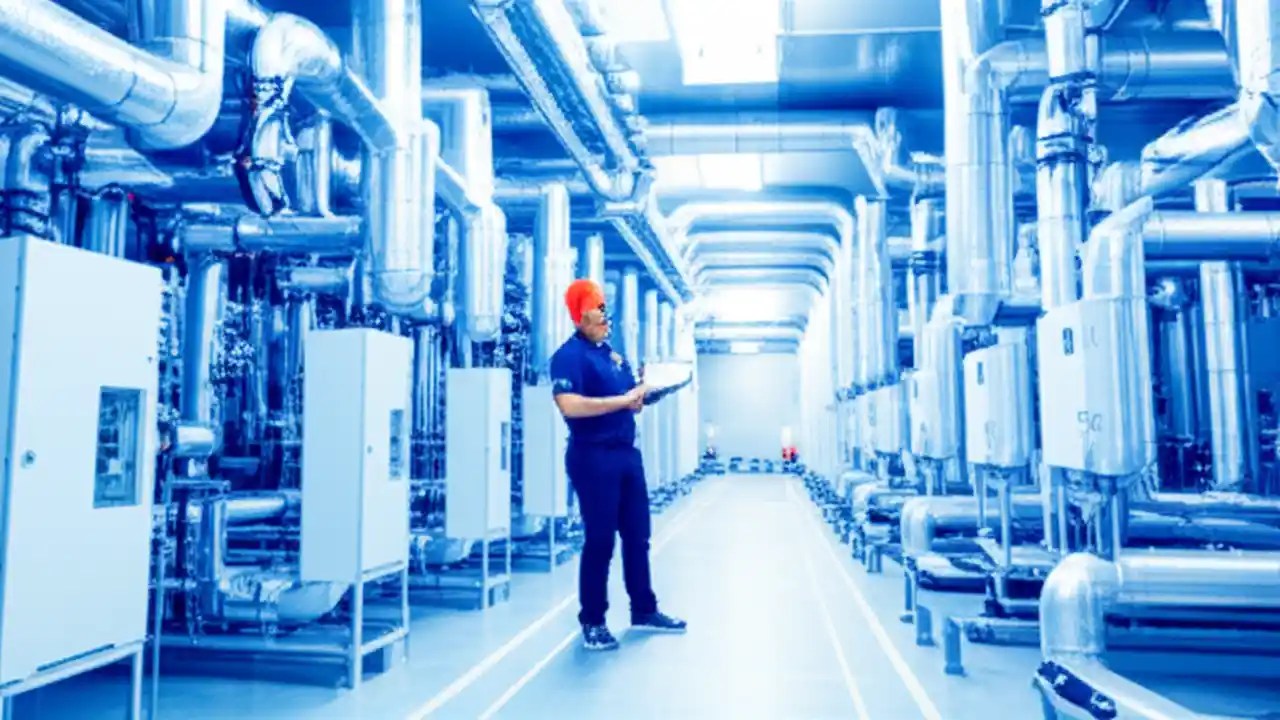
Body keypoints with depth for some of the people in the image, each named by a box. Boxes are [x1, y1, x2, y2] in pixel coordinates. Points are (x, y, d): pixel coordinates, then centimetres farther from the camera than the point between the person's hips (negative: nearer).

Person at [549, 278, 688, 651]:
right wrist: (624, 399, -24)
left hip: (627, 453, 8)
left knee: (637, 536, 15)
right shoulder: (569, 355, -12)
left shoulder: (612, 353, 16)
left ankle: (644, 610, 28)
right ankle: (592, 622, 14)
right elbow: (570, 406, -28)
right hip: (593, 458, -8)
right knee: (599, 541, -1)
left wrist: (646, 394, 0)